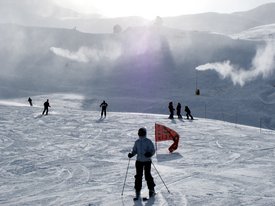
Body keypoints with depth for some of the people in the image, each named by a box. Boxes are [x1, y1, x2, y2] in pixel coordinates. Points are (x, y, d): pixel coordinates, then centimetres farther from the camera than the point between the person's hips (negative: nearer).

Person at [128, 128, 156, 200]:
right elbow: (135, 150, 14)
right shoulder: (137, 142, 7)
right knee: (138, 176, 2)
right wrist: (131, 154, -6)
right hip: (139, 161, 4)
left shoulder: (148, 142, -7)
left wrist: (150, 153, -27)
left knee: (147, 176, -4)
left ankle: (151, 190, 15)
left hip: (147, 161, -4)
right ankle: (137, 192, 9)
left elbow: (153, 150, -7)